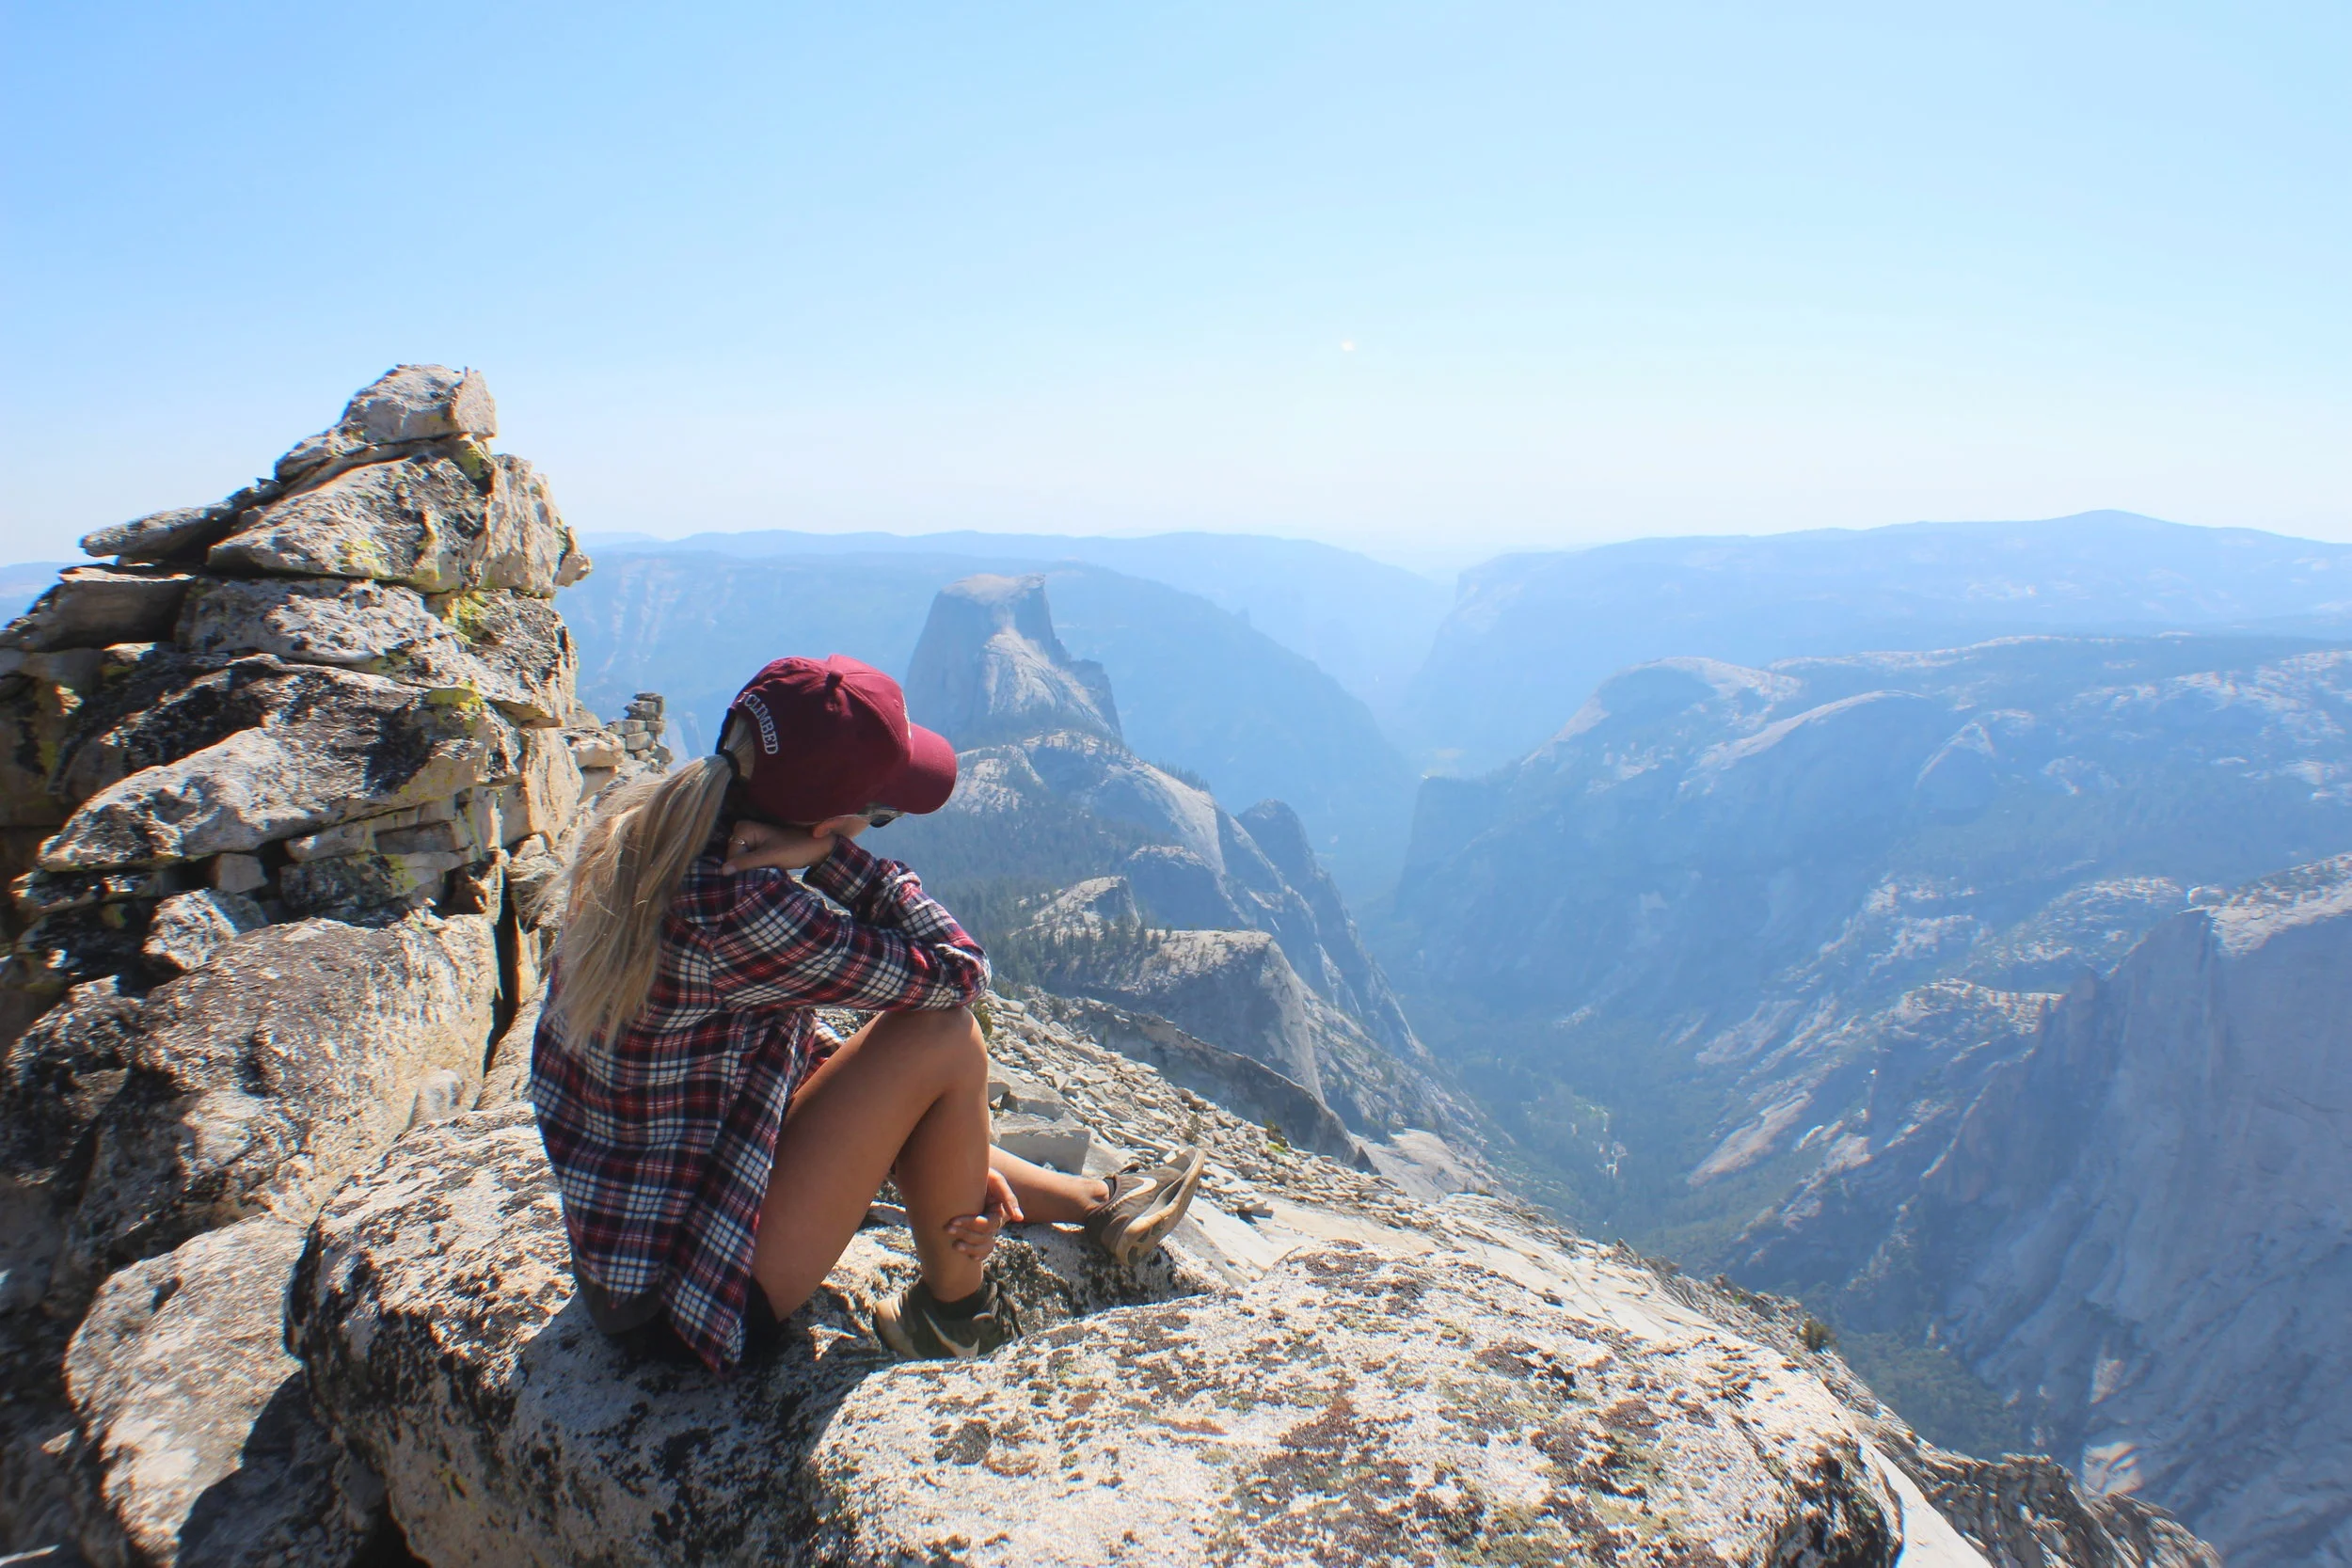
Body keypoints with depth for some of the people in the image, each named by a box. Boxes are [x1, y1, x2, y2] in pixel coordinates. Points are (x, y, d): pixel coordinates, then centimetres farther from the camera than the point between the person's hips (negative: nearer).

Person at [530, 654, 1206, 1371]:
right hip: (691, 1298, -9)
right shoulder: (735, 908, -31)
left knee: (900, 1106, 25)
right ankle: (955, 1312, 7)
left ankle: (1097, 1204, 37)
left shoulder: (646, 830, -3)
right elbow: (958, 969, -20)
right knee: (942, 1040, -14)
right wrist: (831, 858, -16)